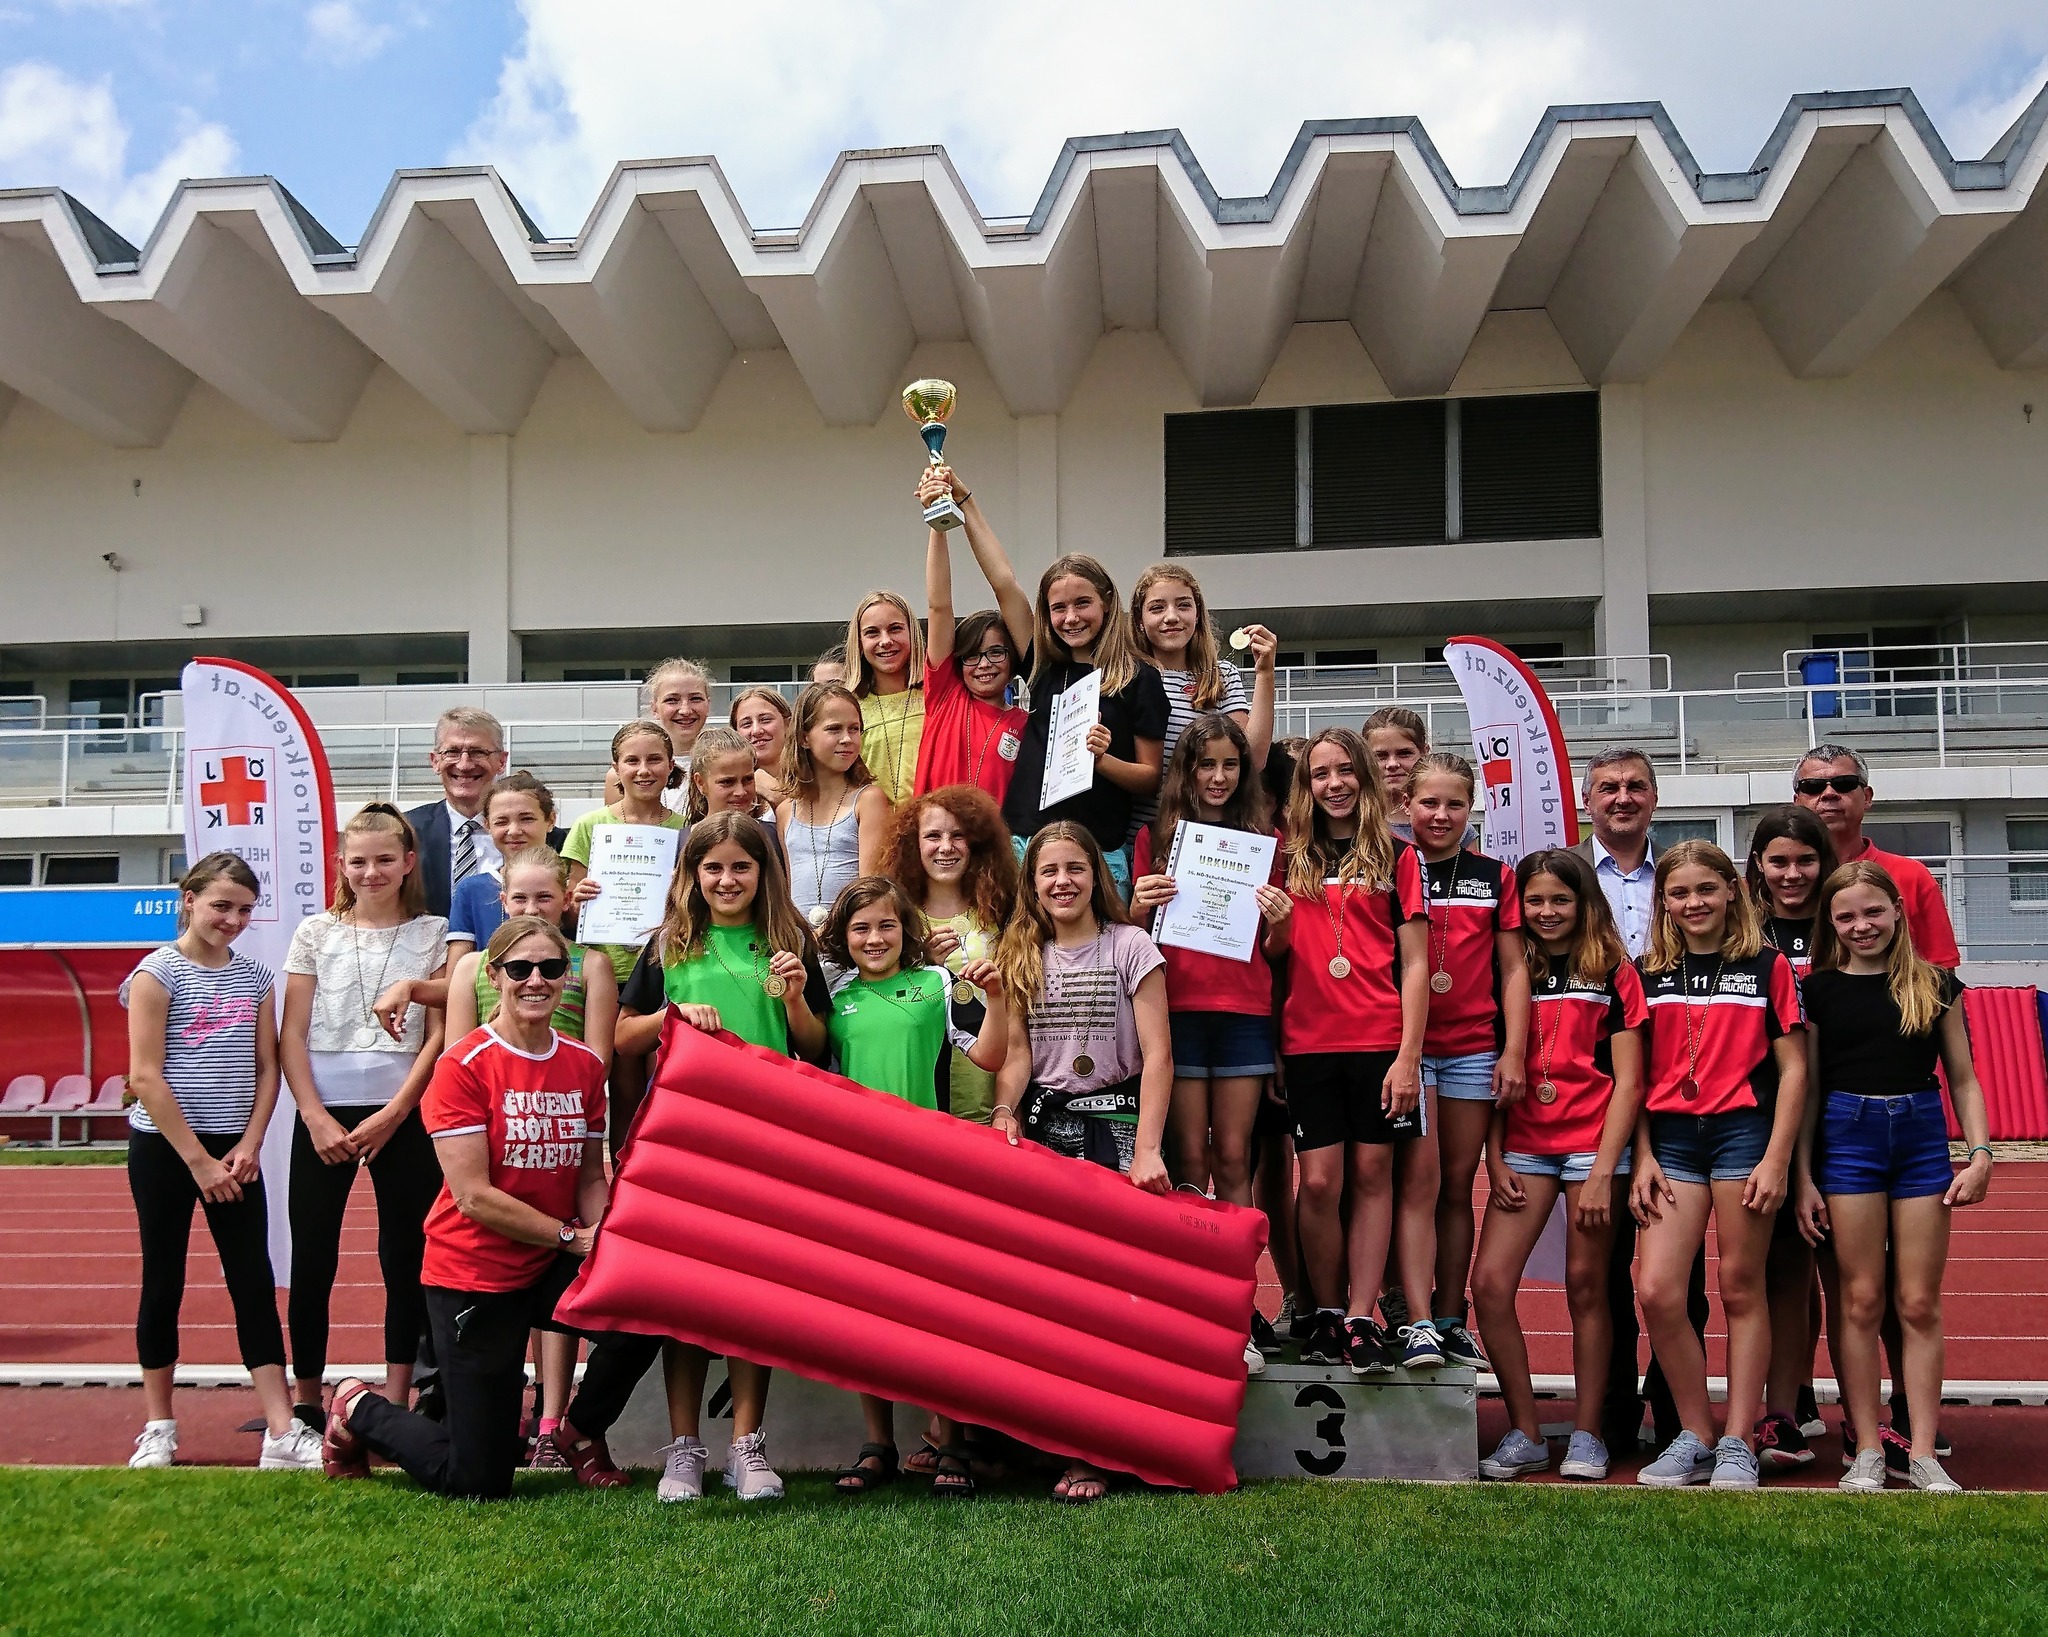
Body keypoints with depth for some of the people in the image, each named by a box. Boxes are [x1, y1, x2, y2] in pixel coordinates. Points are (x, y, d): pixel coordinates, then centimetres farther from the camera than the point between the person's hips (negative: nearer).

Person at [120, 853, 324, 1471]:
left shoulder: (253, 977, 7)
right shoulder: (159, 971, -7)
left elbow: (266, 1068, 9)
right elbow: (145, 1077, -12)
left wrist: (249, 1145, -6)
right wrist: (198, 1160, -14)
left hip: (234, 1152, 4)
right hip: (163, 1148, -4)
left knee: (254, 1282, 0)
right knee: (164, 1282, 6)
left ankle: (283, 1432, -2)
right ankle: (158, 1427, 20)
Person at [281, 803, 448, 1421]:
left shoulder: (431, 934, 4)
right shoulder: (316, 932, 6)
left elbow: (438, 1035, -1)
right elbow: (292, 1035, 3)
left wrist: (391, 1115, -9)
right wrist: (317, 1117, -8)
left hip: (403, 1117, 0)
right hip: (324, 1115, 1)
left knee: (405, 1257, 2)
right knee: (312, 1260, 2)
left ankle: (394, 1405, 11)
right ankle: (306, 1404, 13)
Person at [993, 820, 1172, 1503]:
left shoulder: (1130, 946, 0)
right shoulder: (1021, 956, 13)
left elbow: (1157, 1054, -6)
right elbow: (1016, 1051, 6)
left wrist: (1146, 1150, -15)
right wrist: (1005, 1113, -15)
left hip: (1116, 1119, -3)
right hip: (1043, 1122, 3)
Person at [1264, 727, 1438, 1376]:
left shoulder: (1397, 856, 6)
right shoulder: (1291, 858, 11)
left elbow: (1414, 963, 2)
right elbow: (1271, 953, 14)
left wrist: (1408, 1055, -6)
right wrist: (1276, 926, -10)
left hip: (1381, 1039, -1)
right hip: (1308, 1040, 1)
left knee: (1373, 1175, 1)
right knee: (1319, 1182, -2)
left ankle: (1360, 1319, 5)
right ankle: (1325, 1315, 11)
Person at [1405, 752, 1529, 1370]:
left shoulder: (1494, 877, 9)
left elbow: (1513, 968, 8)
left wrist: (1514, 1052, 0)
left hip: (1474, 1049, 2)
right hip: (1404, 1046, -2)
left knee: (1457, 1186, 7)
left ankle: (1449, 1323, 13)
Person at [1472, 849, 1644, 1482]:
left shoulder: (1612, 972, 3)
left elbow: (1628, 1081, -1)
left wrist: (1603, 1171, -9)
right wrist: (1495, 1161, 2)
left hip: (1592, 1144, -3)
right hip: (1523, 1146, 3)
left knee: (1585, 1287, 1)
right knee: (1489, 1283, -8)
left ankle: (1587, 1436, 14)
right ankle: (1524, 1433, 4)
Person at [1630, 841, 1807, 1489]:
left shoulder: (1767, 966, 3)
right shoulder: (1650, 974, 11)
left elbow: (1792, 1068, 1)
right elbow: (1637, 1074, 12)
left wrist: (1777, 1158, -7)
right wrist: (1643, 1158, 3)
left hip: (1744, 1130, -2)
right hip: (1671, 1138, 3)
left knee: (1740, 1289, 3)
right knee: (1657, 1293, -7)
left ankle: (1739, 1443, 13)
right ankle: (1695, 1436, 8)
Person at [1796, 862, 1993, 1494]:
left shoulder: (1935, 984, 6)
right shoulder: (1819, 989, 3)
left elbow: (1962, 1077, 9)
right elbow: (1808, 1086, 4)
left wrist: (1980, 1151, -3)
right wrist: (1803, 1177, 0)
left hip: (1923, 1134, 1)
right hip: (1847, 1138, -1)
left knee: (1919, 1303, 4)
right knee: (1861, 1299, 3)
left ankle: (1923, 1452, 10)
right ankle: (1867, 1450, 10)